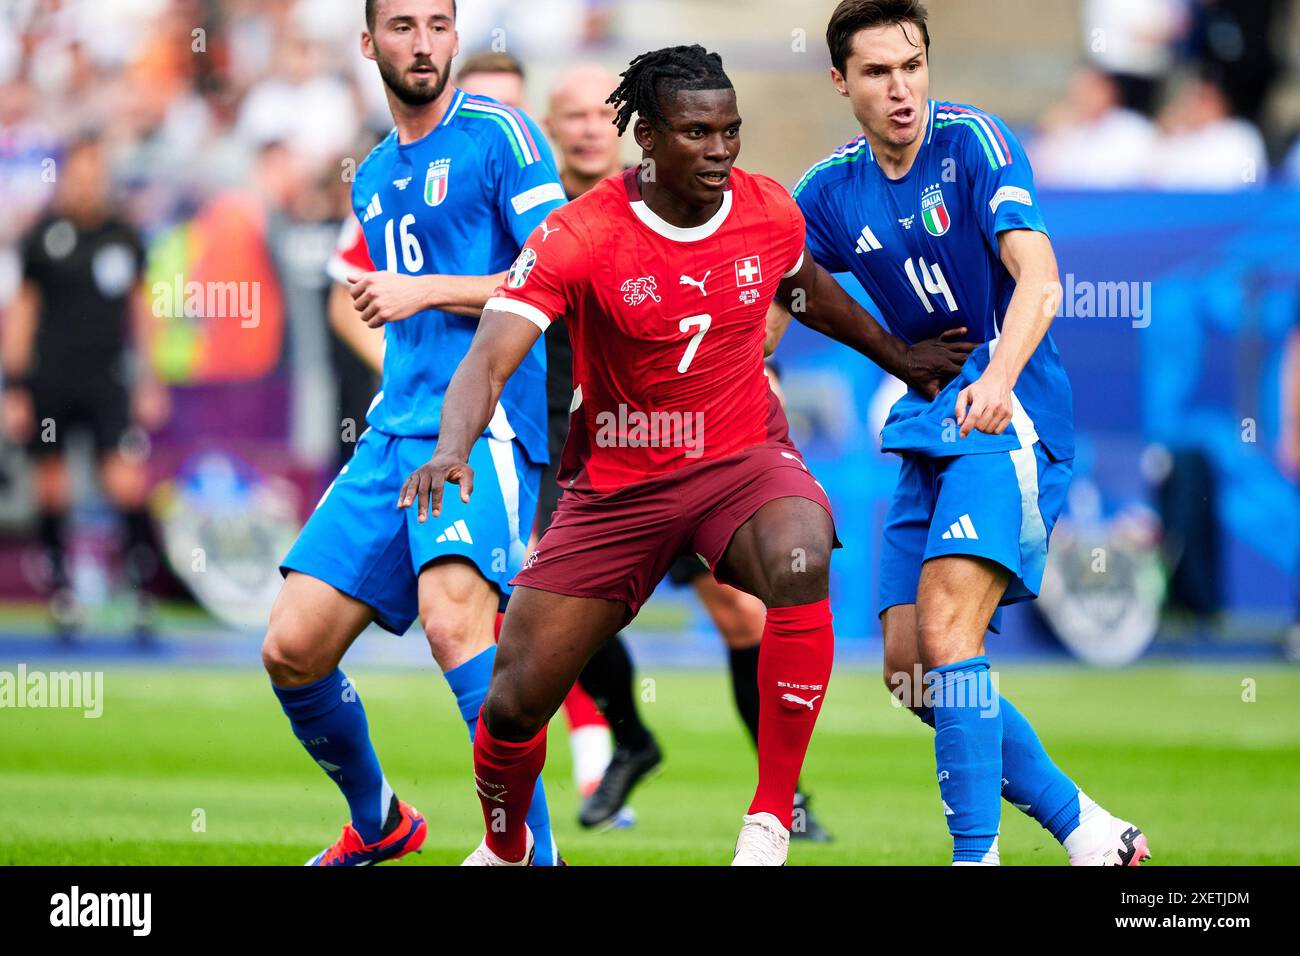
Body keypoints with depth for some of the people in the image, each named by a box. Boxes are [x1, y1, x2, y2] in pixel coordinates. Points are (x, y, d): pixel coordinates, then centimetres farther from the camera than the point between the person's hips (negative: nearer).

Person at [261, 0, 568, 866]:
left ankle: (530, 849, -27)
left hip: (486, 420, -8)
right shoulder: (374, 176, 21)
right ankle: (378, 822, 26)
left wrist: (424, 292, -11)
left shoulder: (497, 133, -3)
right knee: (292, 647, 2)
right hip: (395, 432, 8)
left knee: (453, 612, -31)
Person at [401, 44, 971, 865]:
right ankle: (504, 852, 34)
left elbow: (811, 289, 18)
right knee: (515, 703, -2)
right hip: (618, 482, -1)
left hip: (744, 458, 1)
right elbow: (490, 361, -28)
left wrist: (900, 359, 28)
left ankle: (772, 821, -24)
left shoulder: (771, 213, -6)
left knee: (801, 562, -35)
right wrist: (452, 452, -47)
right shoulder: (579, 238, -19)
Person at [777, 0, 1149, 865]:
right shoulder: (834, 190, 7)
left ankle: (975, 855, -24)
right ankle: (1087, 830, 14)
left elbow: (1038, 280, -24)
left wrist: (999, 378, -41)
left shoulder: (974, 142, -12)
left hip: (1009, 418, -8)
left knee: (947, 635, -23)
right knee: (910, 670, 3)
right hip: (928, 431, 8)